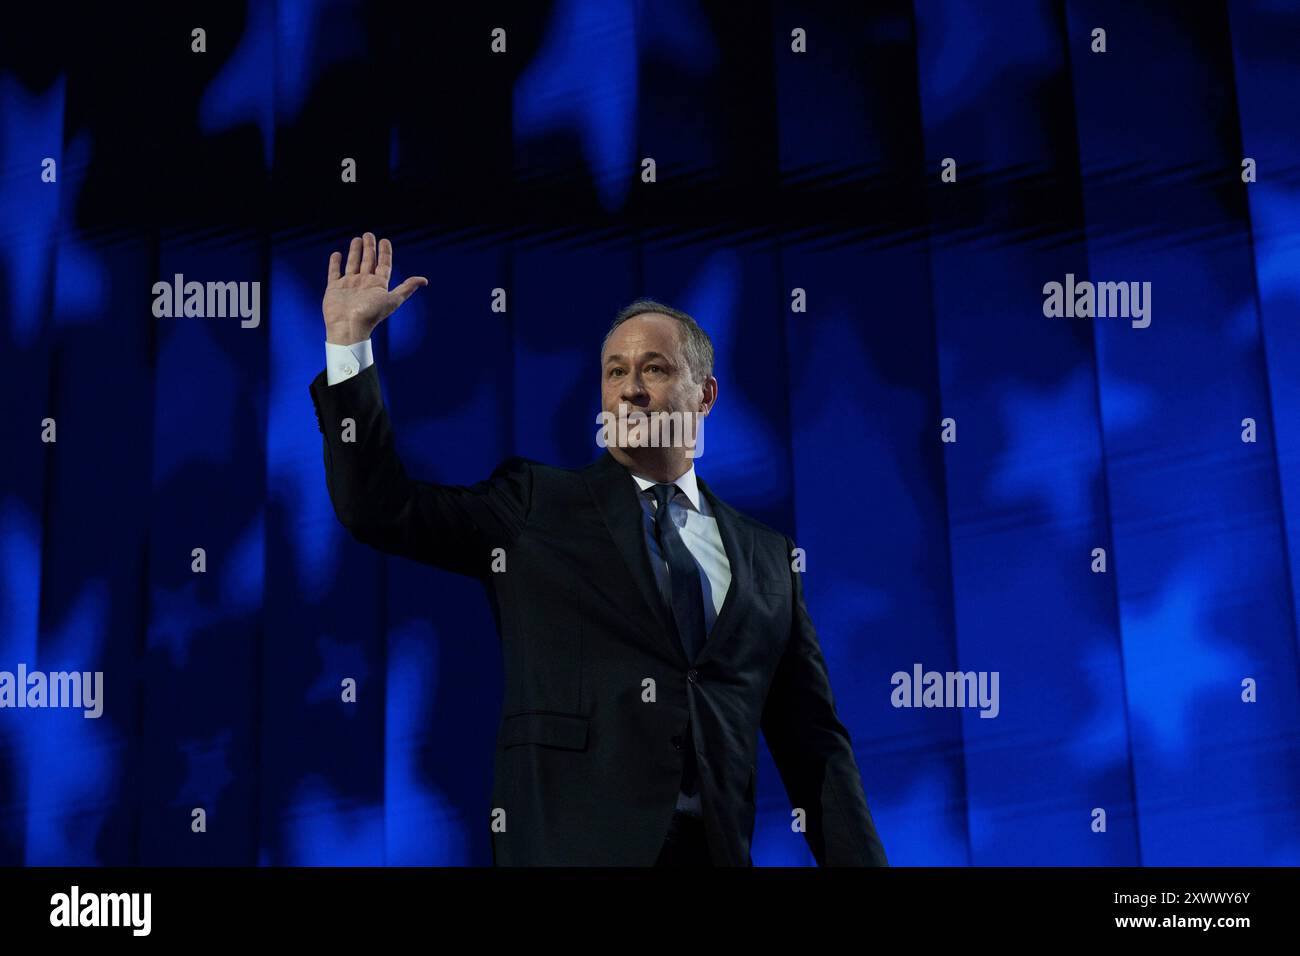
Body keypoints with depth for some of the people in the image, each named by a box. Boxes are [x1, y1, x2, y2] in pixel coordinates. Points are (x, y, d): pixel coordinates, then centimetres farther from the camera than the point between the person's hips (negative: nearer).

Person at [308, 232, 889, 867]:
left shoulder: (766, 554, 10)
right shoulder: (535, 506, 5)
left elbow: (813, 741, 9)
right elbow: (379, 509, -3)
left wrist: (859, 859, 1)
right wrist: (349, 339, -8)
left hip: (717, 847, 3)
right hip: (572, 843, -2)